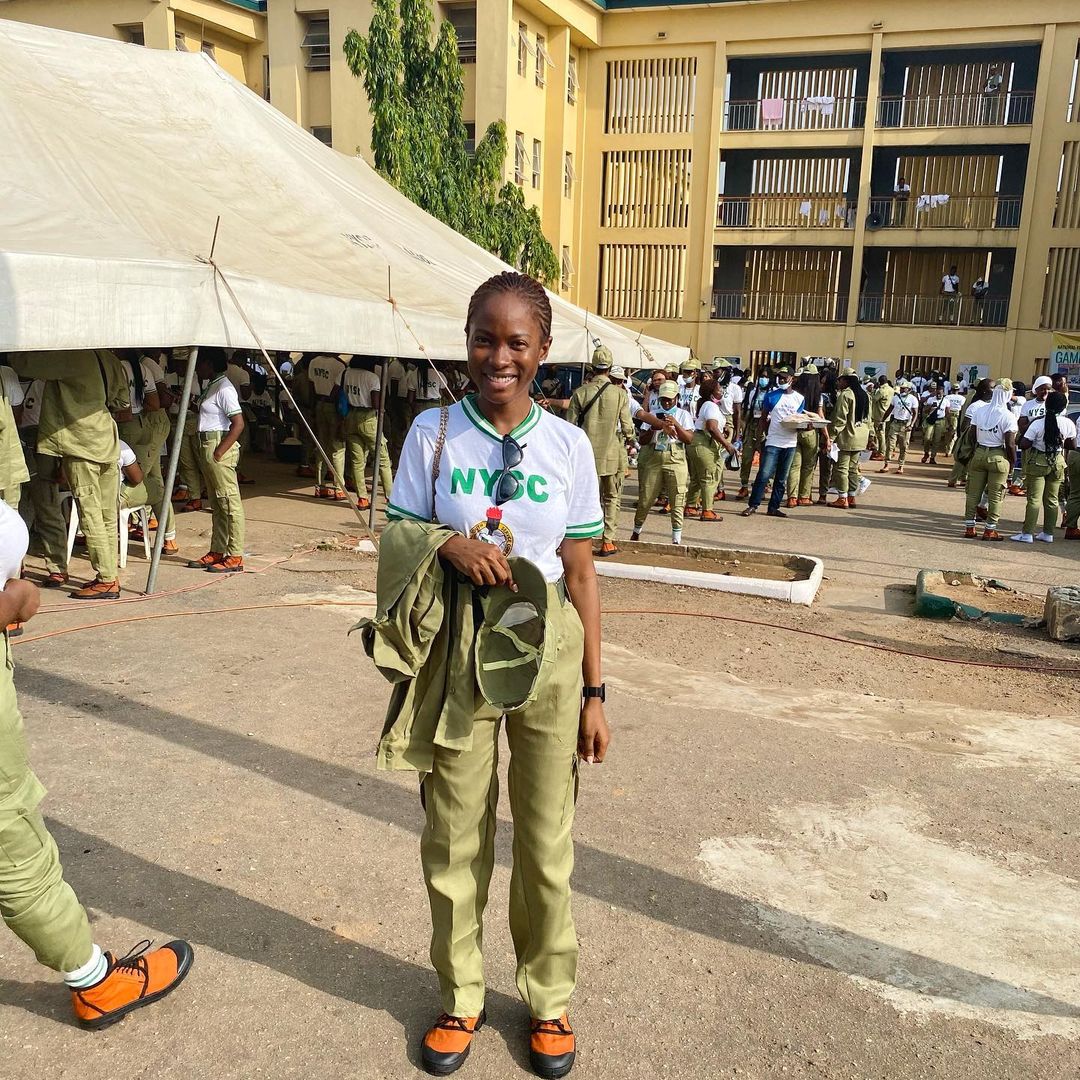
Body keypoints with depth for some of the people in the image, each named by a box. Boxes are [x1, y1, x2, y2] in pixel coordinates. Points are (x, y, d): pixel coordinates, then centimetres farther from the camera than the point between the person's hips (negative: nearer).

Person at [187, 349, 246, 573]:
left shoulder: (224, 388, -13)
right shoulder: (212, 386, 17)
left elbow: (238, 423, -21)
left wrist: (219, 452, -20)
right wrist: (208, 453, 12)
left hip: (219, 447, -11)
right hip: (207, 447, 11)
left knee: (230, 503, -7)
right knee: (216, 504, 14)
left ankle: (235, 557, -5)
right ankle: (217, 552, 21)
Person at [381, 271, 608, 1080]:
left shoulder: (568, 445, -1)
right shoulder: (433, 433, -2)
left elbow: (581, 572, 1)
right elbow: (398, 539, 3)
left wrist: (594, 691, 1)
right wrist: (449, 544, -19)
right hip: (458, 654, 0)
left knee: (546, 839, 12)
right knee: (454, 838, 12)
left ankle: (550, 999, 35)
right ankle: (460, 998, 35)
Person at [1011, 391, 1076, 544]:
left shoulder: (1037, 423, -17)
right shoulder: (1068, 423, -7)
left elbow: (1023, 444, -18)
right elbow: (1072, 446, 2)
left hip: (1038, 463, -3)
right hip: (1057, 463, 3)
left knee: (1034, 499, -1)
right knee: (1052, 500, 12)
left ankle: (1027, 533, -2)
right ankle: (1048, 534, 17)